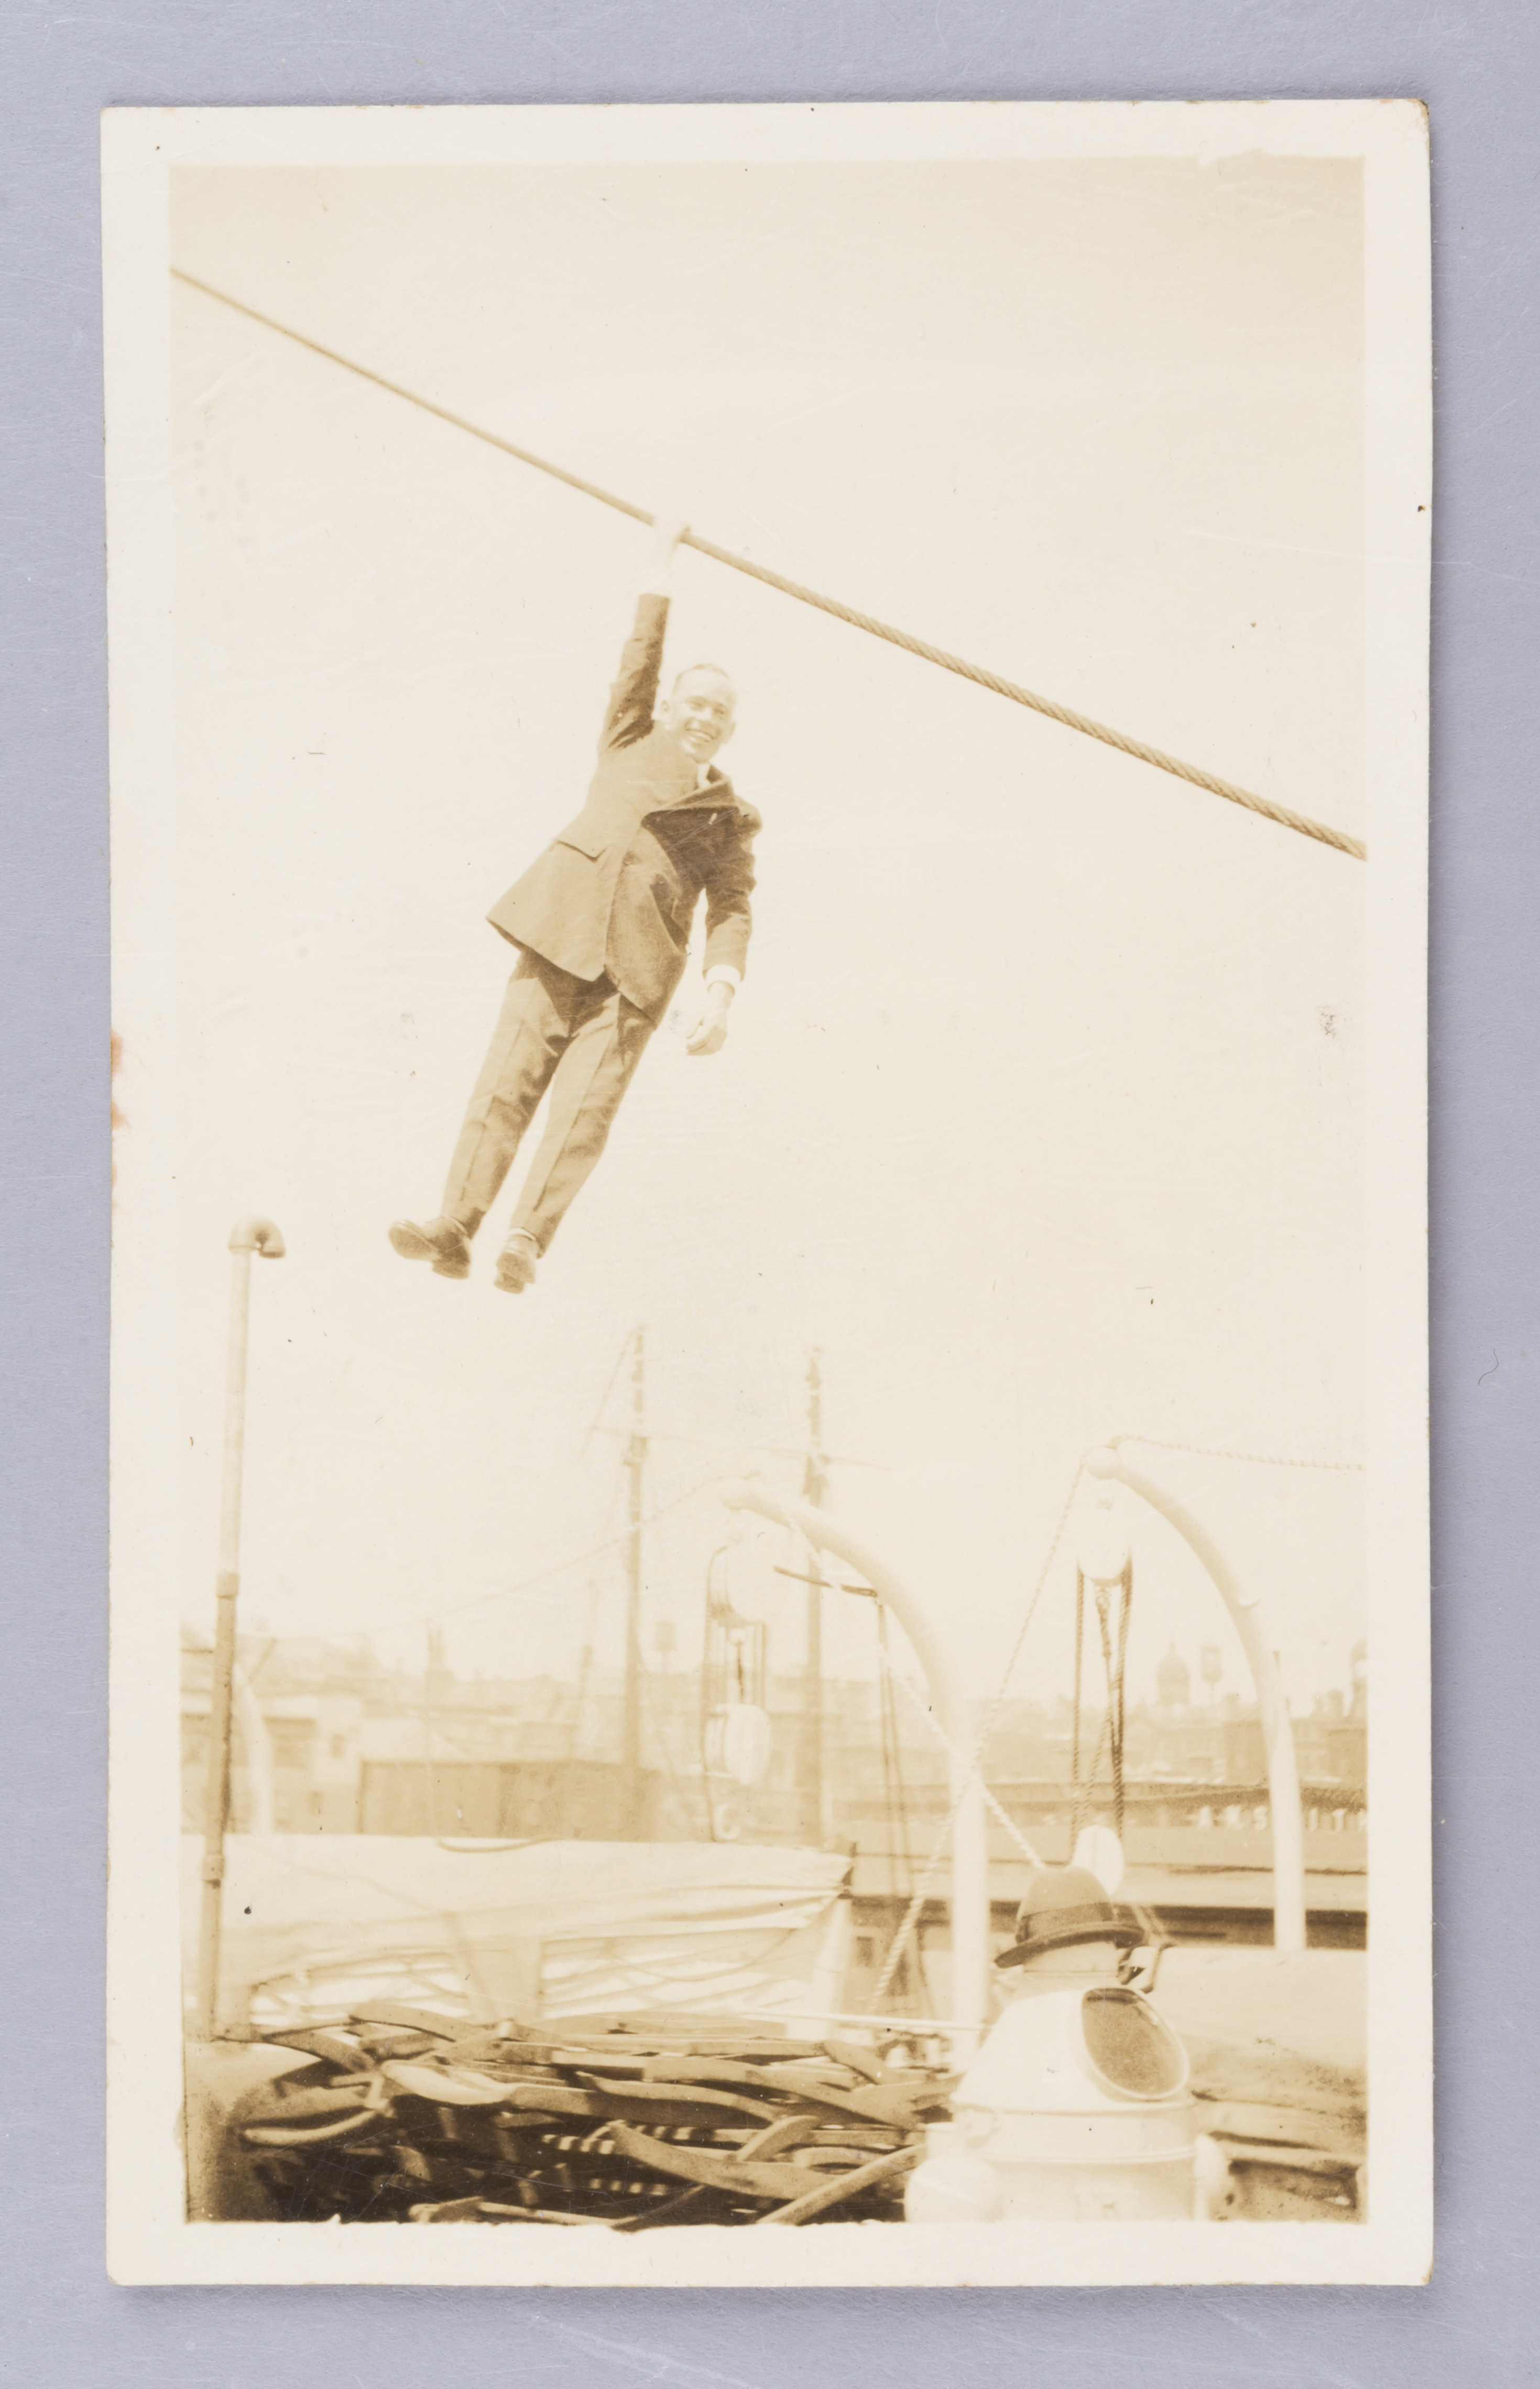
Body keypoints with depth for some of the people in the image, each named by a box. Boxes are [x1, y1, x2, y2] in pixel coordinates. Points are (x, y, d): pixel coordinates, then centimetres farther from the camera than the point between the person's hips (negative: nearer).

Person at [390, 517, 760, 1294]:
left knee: (587, 1098, -17)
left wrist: (720, 994, -10)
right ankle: (454, 1229, -17)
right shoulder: (629, 745, 24)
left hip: (639, 965, -1)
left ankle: (527, 1239, -26)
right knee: (508, 1077, -10)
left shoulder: (731, 820, 17)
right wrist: (662, 564, 17)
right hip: (562, 932, 1)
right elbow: (641, 656, 19)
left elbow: (732, 913, 6)